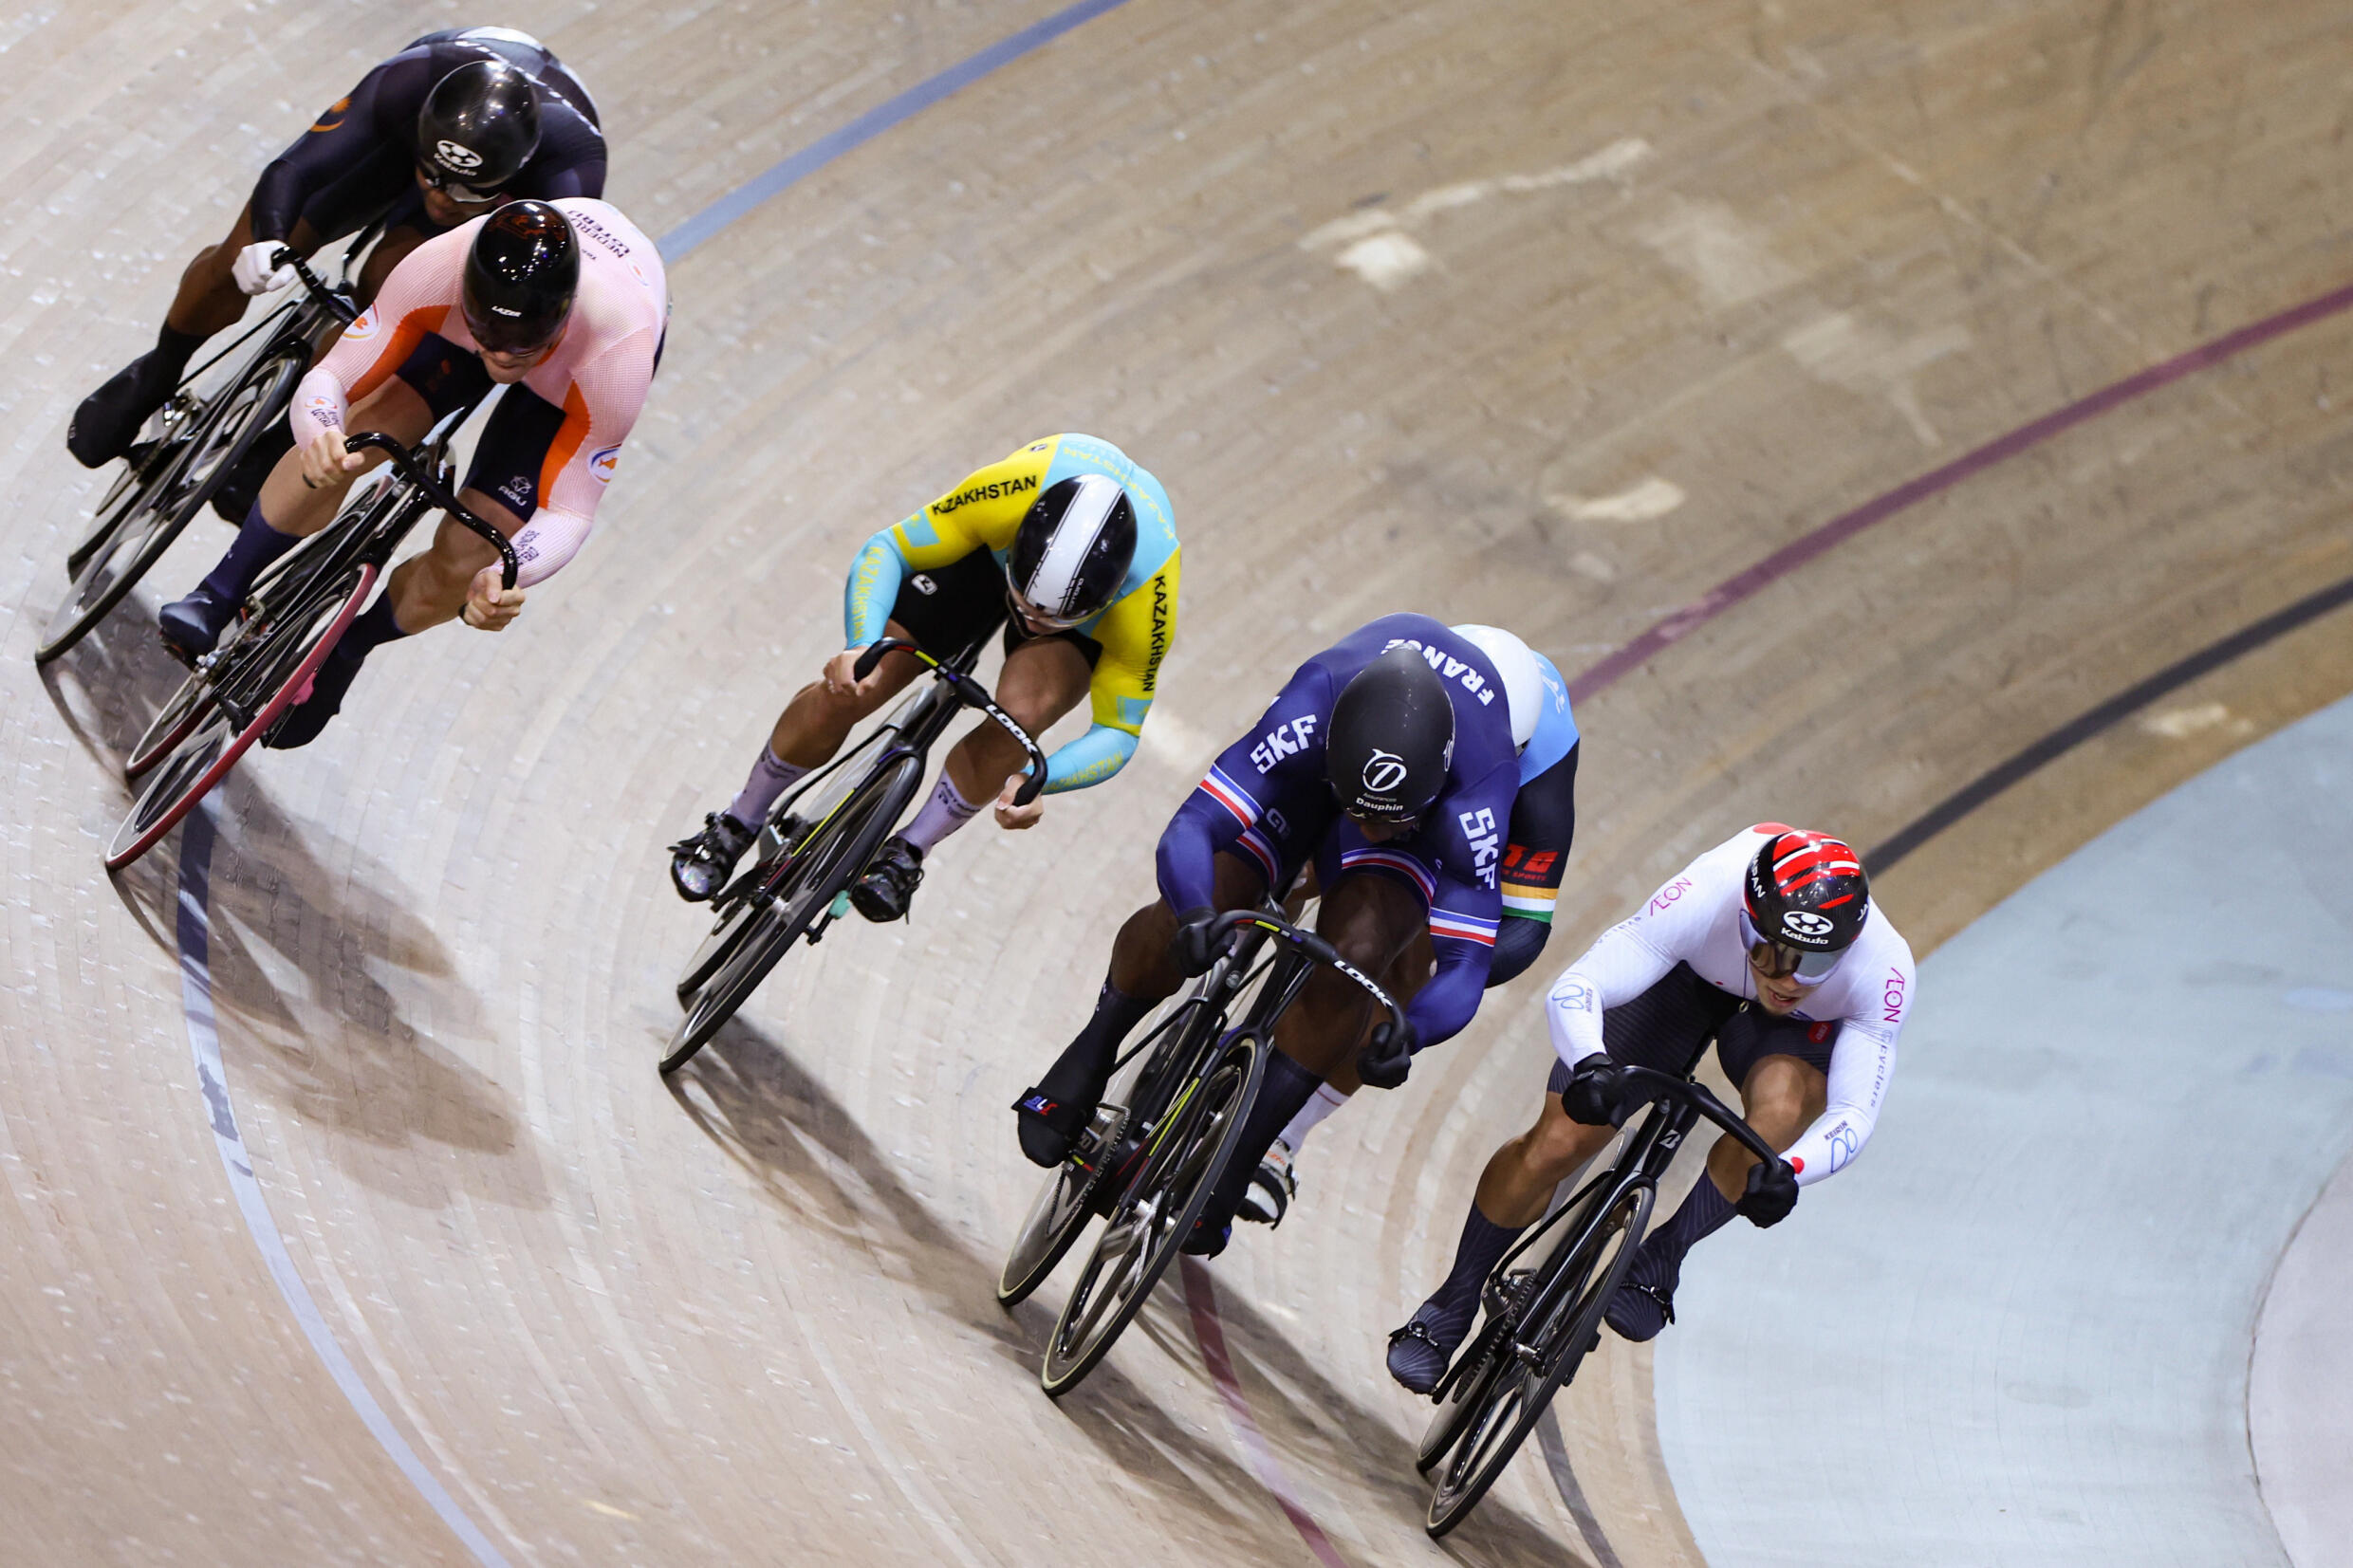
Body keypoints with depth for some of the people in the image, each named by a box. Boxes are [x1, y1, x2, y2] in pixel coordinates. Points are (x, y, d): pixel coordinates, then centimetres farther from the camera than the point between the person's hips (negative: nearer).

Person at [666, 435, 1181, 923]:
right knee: (846, 692, -12)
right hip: (986, 549, 1)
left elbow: (1119, 732, -25)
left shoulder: (1147, 599, -39)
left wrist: (1033, 779, -44)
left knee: (1018, 719, -32)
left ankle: (906, 855, -7)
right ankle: (737, 826, 15)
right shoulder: (1013, 491, -41)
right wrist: (863, 646, -43)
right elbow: (886, 550, -26)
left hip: (1091, 616, -1)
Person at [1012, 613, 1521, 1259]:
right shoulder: (1312, 705, -42)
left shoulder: (1475, 796, -42)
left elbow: (1465, 965, -37)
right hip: (1311, 770, 1)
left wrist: (1409, 1035, -54)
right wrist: (1196, 917, -63)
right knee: (1186, 910, -18)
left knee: (1354, 953, -28)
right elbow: (1189, 832, -44)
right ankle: (1089, 1058, 13)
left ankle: (1238, 1158, -14)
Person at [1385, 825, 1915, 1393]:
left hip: (1801, 1028, 0)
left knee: (1781, 1106, -36)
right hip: (1688, 976, 0)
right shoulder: (1706, 898, -41)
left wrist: (1786, 1173, -58)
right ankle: (1453, 1302, 15)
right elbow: (1573, 989, -39)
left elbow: (1853, 1115, -37)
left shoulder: (1884, 969, -39)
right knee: (1557, 1142, -10)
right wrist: (1589, 1064, -61)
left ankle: (1659, 1263, -16)